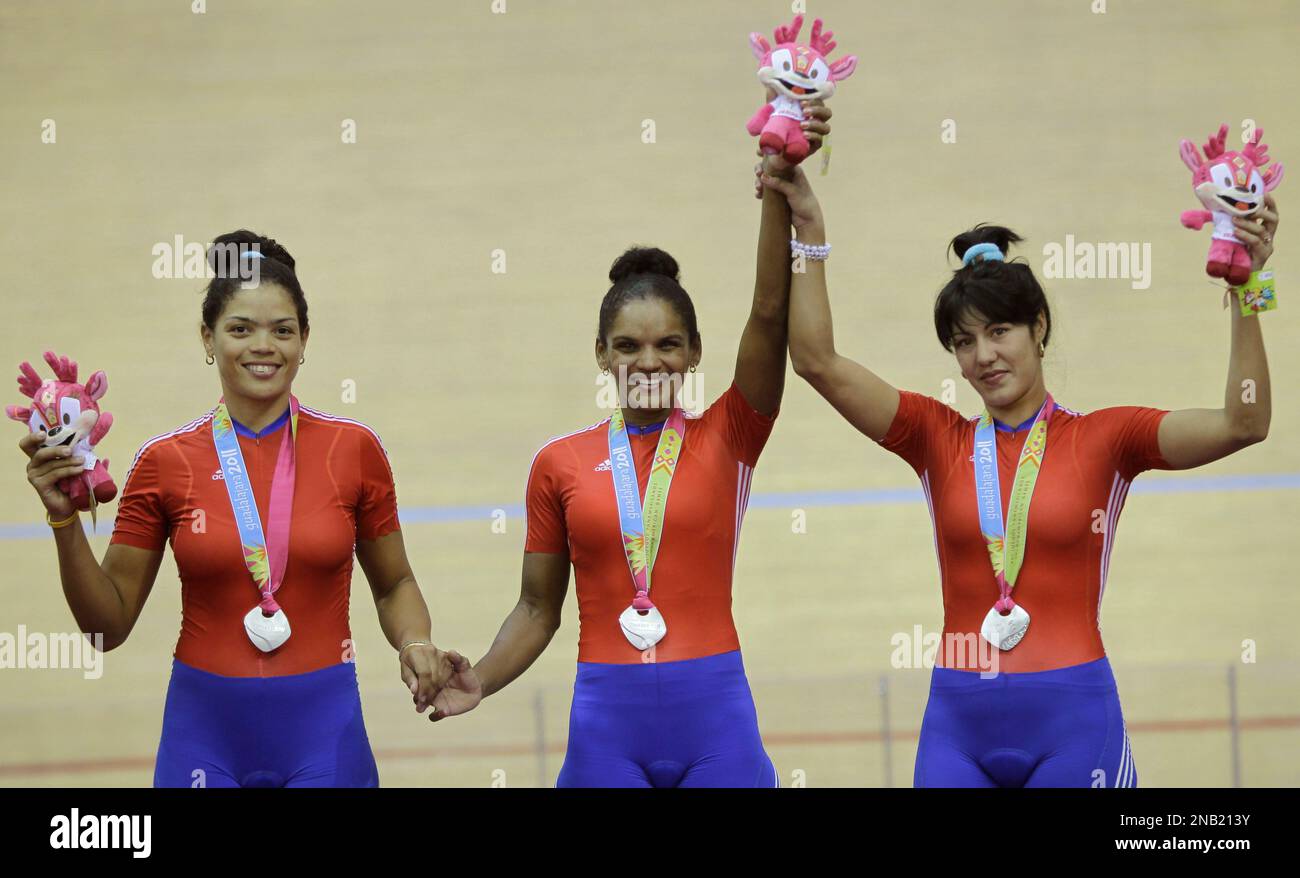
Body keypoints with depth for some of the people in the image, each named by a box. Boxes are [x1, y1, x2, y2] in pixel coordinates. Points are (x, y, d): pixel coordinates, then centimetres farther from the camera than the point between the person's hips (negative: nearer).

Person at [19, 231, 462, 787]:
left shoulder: (353, 449, -1)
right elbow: (108, 623, 3)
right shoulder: (166, 461, -1)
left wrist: (414, 647, -8)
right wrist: (65, 520, -10)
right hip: (205, 726, 0)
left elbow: (394, 584, 12)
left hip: (321, 725, 0)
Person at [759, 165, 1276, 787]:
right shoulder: (939, 439, 7)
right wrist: (808, 233, -7)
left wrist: (1245, 292, -19)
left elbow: (1242, 425, -11)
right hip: (958, 719, 2)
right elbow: (818, 362, -2)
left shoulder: (1101, 437, 2)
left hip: (1070, 718, -2)